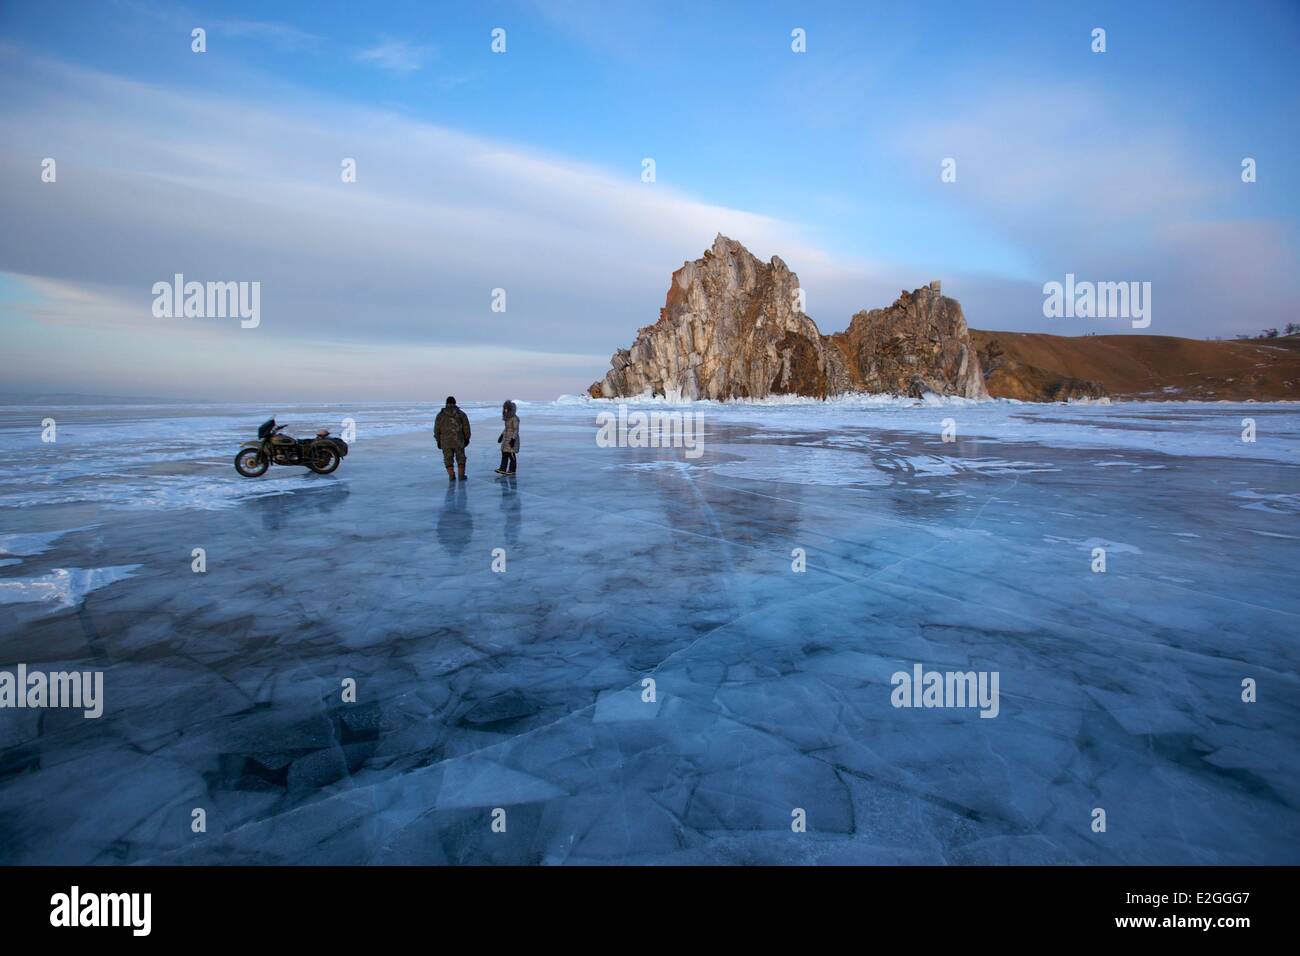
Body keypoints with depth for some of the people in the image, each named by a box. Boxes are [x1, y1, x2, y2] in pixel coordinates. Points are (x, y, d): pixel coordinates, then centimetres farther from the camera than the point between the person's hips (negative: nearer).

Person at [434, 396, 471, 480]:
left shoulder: (440, 415, 0)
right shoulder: (461, 414, -1)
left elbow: (437, 429, -1)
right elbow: (466, 428, -1)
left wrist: (438, 441, 9)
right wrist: (467, 439, 11)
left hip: (445, 441, 0)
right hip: (458, 440, 0)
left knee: (448, 459, 11)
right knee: (460, 458, 13)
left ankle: (451, 476, 4)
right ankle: (461, 475, 9)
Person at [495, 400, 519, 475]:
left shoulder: (514, 418, -17)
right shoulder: (507, 417, 9)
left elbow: (516, 430, -19)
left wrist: (513, 440, -24)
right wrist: (501, 436, 17)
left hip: (512, 438, -8)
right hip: (506, 438, 8)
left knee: (511, 455, -3)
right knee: (504, 454, 2)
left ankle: (512, 470, 6)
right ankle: (503, 469, 0)